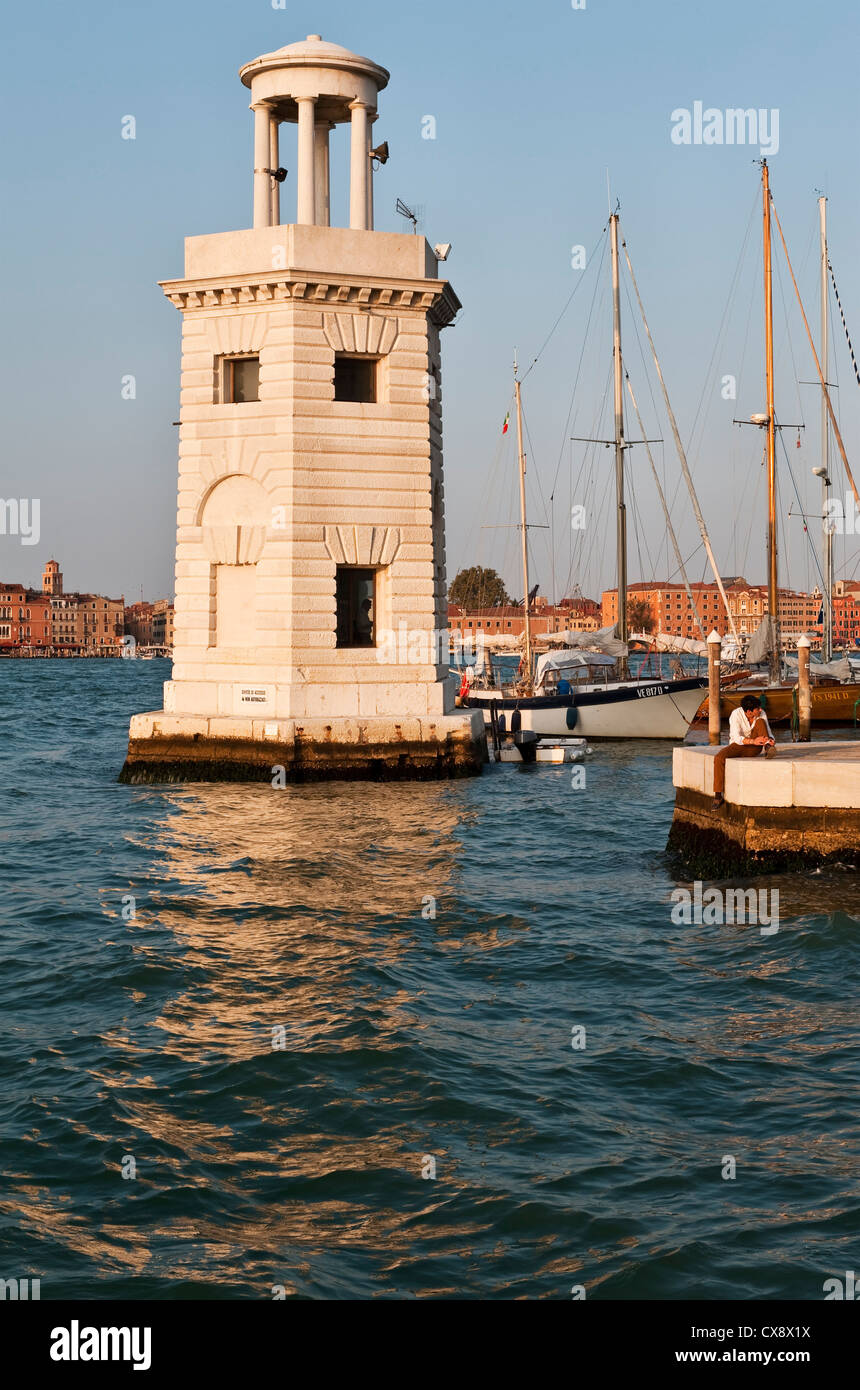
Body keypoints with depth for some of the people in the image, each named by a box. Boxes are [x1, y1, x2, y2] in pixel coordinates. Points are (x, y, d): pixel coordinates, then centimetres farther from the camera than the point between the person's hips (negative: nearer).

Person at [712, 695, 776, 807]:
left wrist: (771, 740, -31)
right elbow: (737, 738, -26)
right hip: (738, 745, -2)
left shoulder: (761, 714, -9)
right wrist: (753, 741, -43)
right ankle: (718, 795, -27)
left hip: (753, 749, 2)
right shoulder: (736, 714, -19)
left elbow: (768, 733, -6)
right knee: (719, 758, -31)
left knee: (761, 722, -20)